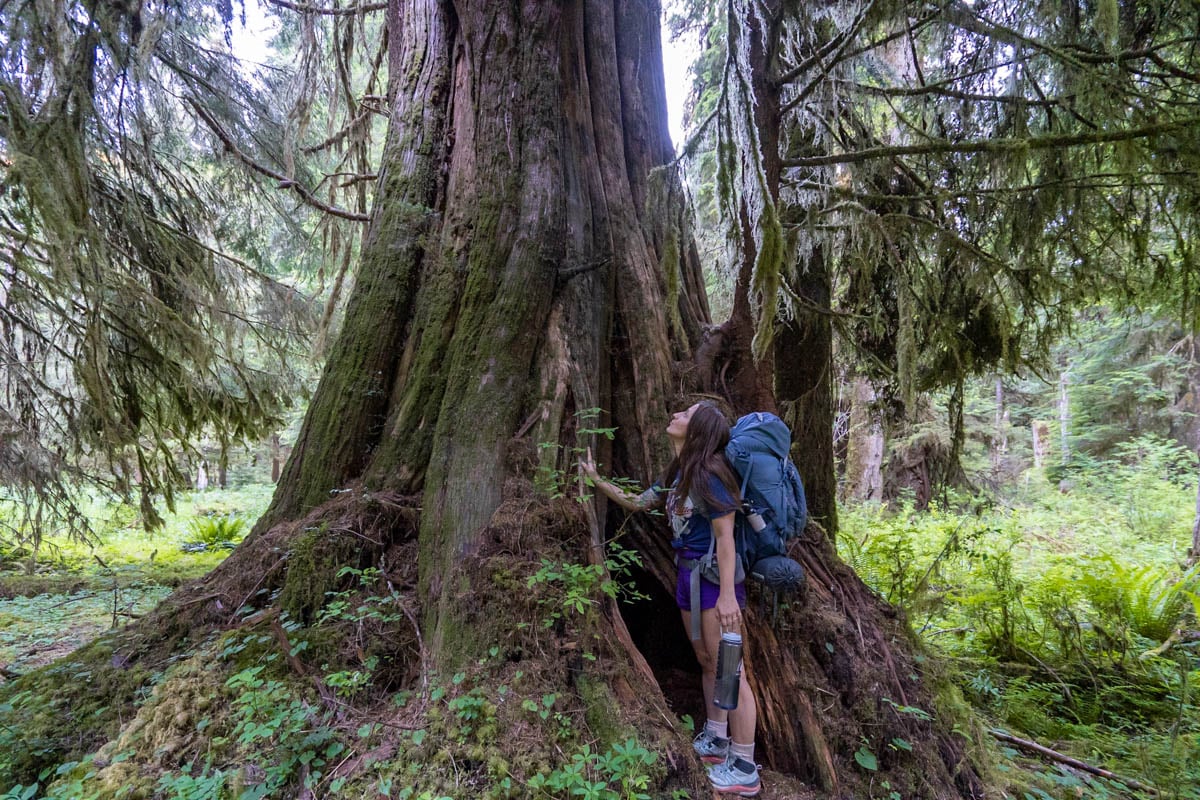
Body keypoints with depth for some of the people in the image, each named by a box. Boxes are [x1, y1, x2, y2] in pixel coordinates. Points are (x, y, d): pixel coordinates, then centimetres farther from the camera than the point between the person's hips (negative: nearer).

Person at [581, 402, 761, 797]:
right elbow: (636, 503, 19)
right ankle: (716, 741, 35)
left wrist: (727, 594, -23)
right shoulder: (676, 474, 8)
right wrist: (597, 481, 12)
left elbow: (725, 537, -20)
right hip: (689, 574, 9)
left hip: (715, 576, -9)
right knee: (707, 664, 19)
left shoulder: (709, 472, -19)